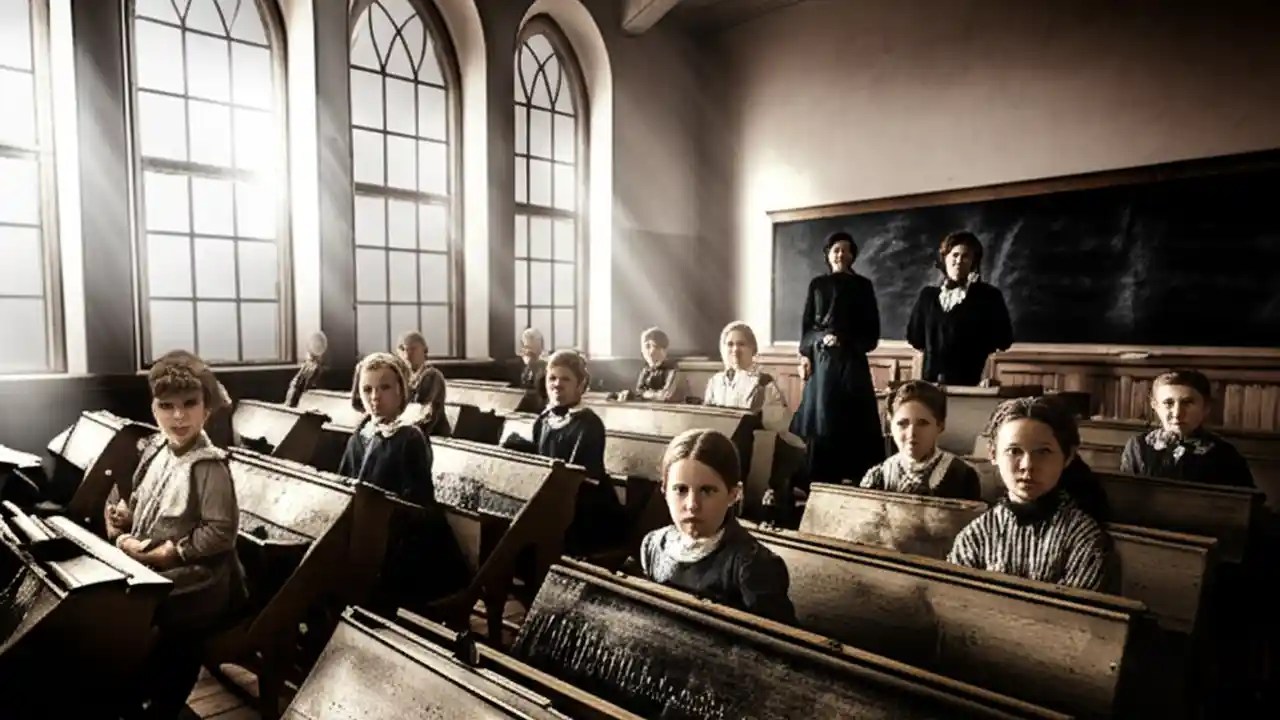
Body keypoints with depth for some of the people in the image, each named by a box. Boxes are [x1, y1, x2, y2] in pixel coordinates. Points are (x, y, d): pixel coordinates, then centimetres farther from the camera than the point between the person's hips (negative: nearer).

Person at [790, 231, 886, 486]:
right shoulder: (817, 284, 11)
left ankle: (853, 478, -2)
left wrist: (844, 341, -11)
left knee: (852, 419, -6)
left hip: (851, 361, -1)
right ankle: (820, 482, 2)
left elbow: (872, 330, 4)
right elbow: (807, 324, 10)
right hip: (822, 360, 1)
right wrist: (805, 354, -2)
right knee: (820, 420, -2)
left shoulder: (863, 285, 7)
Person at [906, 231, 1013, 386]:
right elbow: (914, 336, 13)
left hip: (969, 381, -3)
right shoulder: (928, 295, 11)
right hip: (931, 380, 3)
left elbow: (1004, 340, -2)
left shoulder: (988, 295, 2)